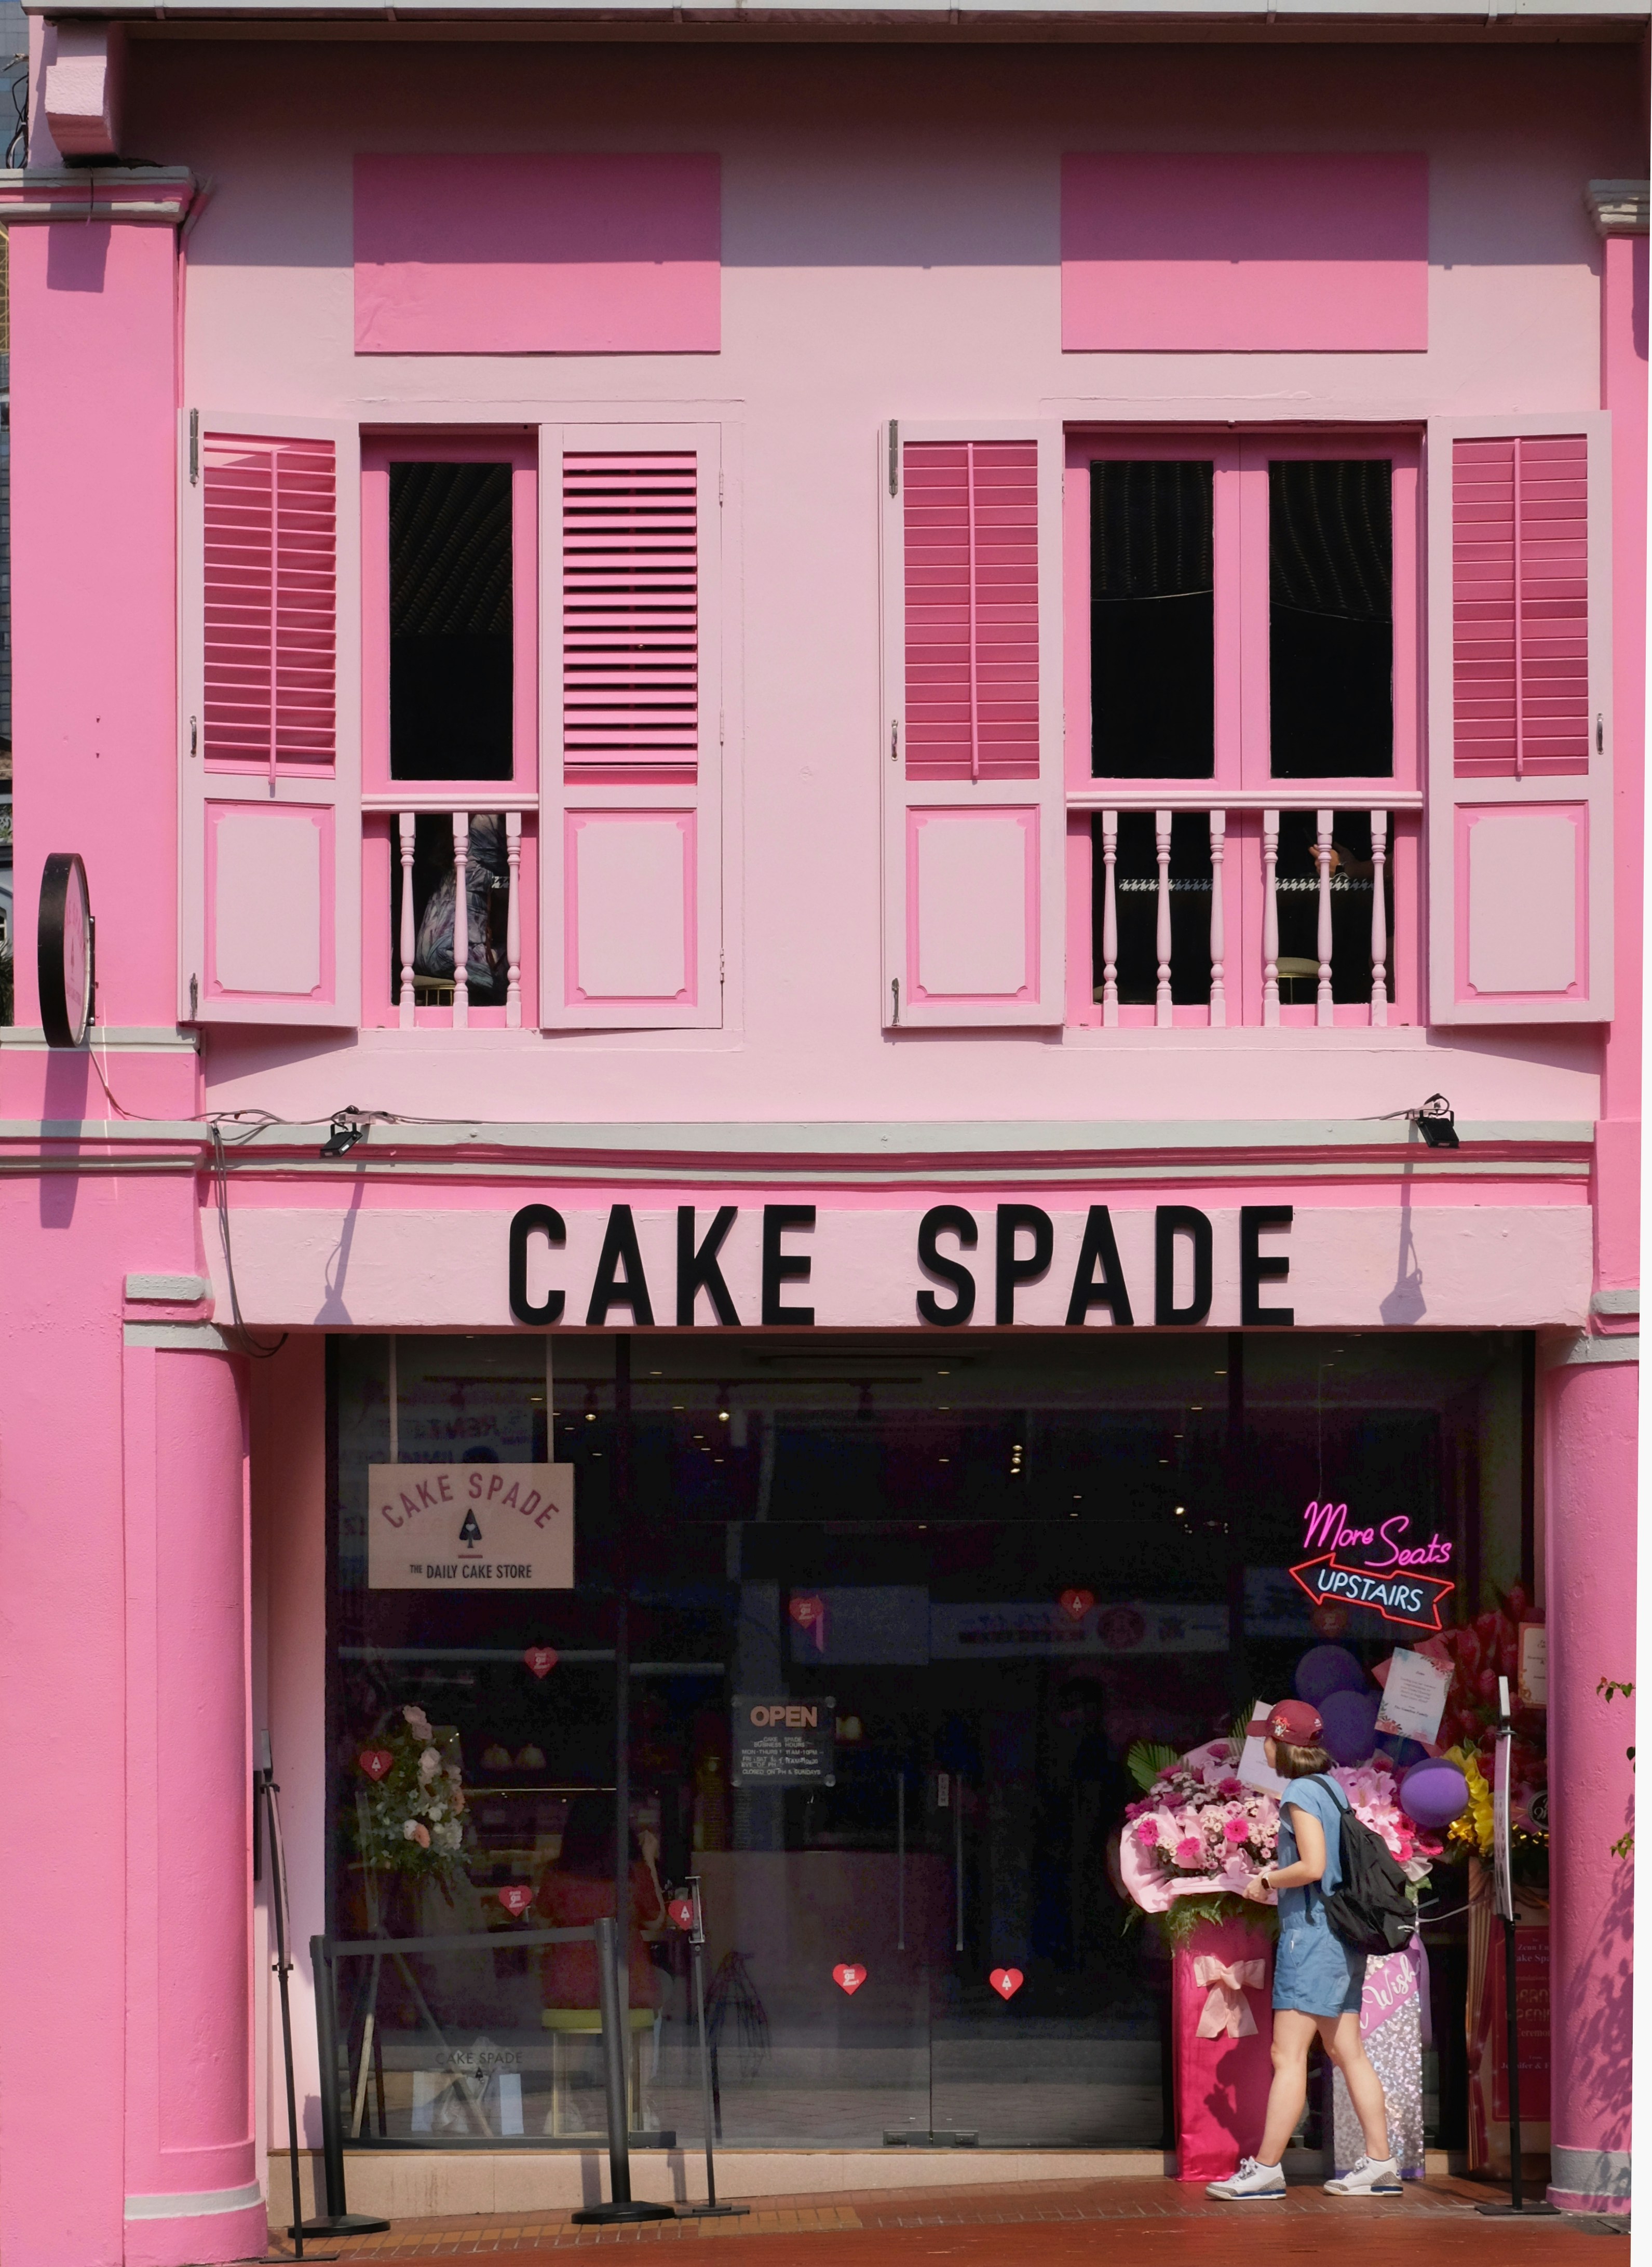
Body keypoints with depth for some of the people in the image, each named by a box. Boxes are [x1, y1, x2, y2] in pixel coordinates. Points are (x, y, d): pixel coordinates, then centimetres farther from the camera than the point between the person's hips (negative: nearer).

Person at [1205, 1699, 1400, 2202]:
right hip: (1342, 1935, 9)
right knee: (1347, 2052, 10)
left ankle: (1266, 2168, -7)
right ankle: (1380, 2162, 8)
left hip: (1310, 1931, -9)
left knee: (1288, 2055, -7)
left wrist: (1267, 1881, -6)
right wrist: (1280, 1874, 15)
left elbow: (1312, 1866, -20)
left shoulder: (1301, 1793, -12)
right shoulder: (1332, 1789, 14)